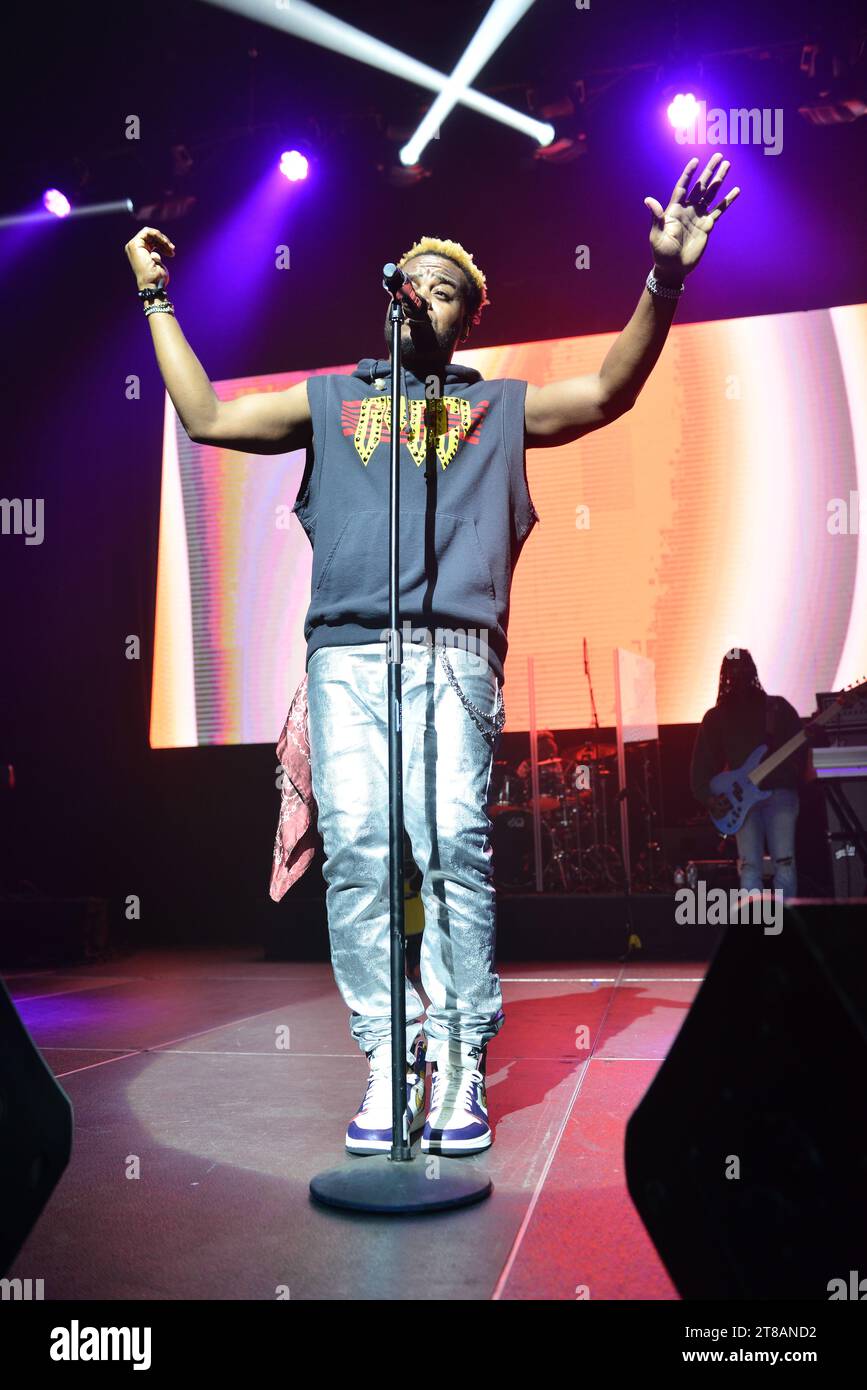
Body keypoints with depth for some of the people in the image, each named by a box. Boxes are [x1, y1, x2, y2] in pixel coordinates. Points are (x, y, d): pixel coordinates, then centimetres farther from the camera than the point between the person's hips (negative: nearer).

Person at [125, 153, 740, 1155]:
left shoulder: (500, 407, 23)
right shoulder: (331, 398, 27)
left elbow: (609, 392, 12)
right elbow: (207, 418, 23)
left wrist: (663, 281, 0)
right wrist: (157, 299, 26)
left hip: (455, 654, -1)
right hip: (346, 653, 2)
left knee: (454, 846, -13)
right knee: (356, 852, -8)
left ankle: (459, 1065, -5)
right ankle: (388, 1060, 0)